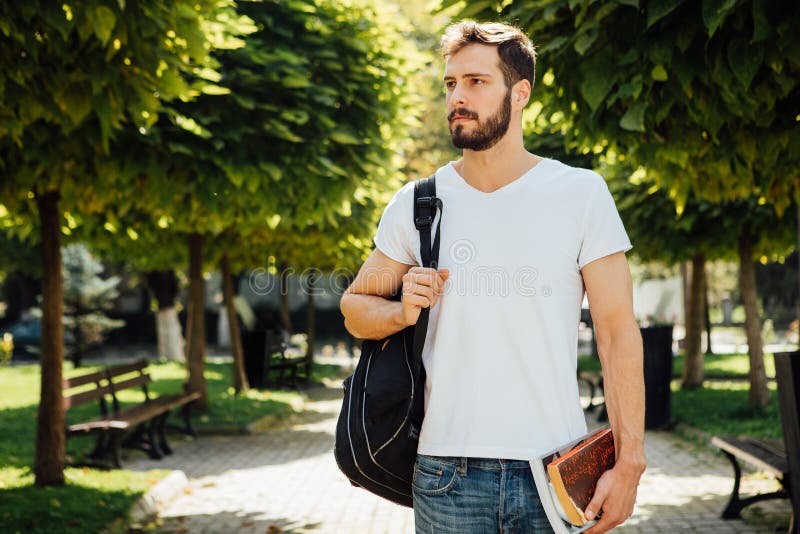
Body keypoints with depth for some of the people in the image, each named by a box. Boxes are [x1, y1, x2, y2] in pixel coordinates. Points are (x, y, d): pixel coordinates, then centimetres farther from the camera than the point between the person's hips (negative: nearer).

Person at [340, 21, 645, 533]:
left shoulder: (581, 193, -1)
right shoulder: (415, 204, 5)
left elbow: (618, 332, -3)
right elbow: (355, 306, 16)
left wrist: (628, 463, -9)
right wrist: (402, 312, -8)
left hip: (558, 471, -1)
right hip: (447, 470, 2)